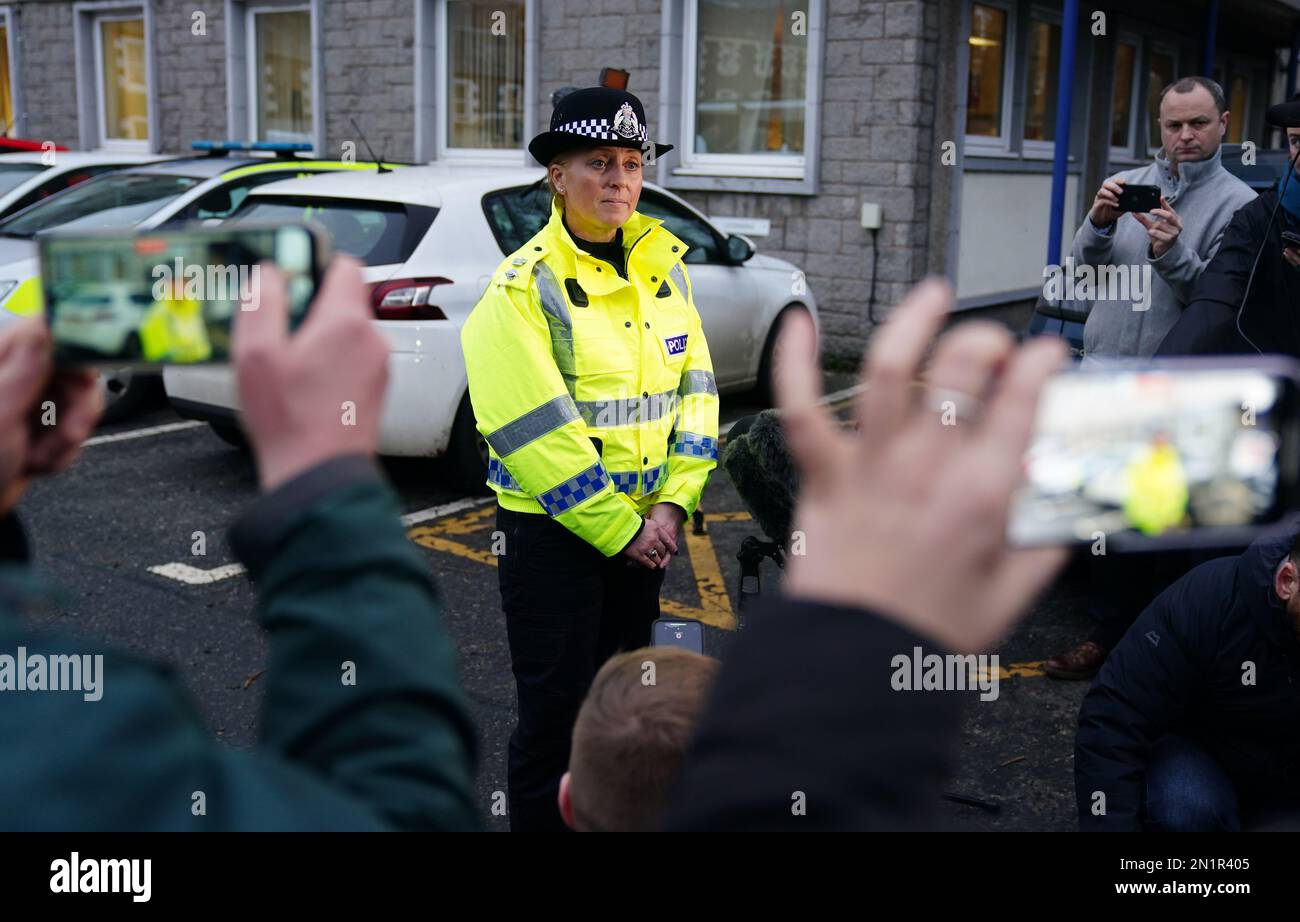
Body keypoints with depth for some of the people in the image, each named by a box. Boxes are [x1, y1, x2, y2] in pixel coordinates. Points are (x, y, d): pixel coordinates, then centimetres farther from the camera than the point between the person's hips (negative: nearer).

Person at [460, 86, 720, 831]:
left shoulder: (664, 266, 5)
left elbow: (695, 387, 4)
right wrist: (619, 531, -17)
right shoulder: (524, 287, -15)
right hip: (553, 530, -6)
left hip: (643, 525, 6)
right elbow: (538, 432, -20)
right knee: (556, 709, 3)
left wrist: (671, 505, -6)